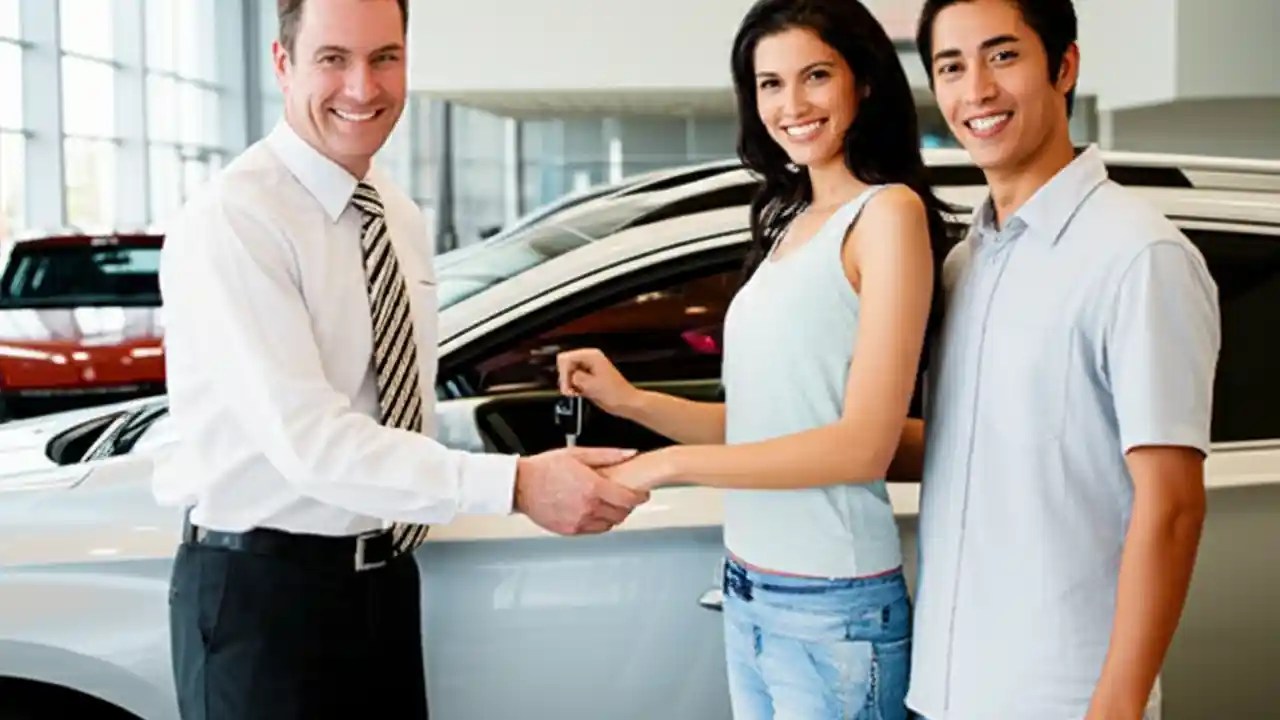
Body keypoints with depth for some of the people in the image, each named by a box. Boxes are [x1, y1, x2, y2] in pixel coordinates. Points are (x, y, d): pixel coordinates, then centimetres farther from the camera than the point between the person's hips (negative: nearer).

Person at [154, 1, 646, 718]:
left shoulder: (403, 218, 7)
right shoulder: (230, 223, -18)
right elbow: (305, 436, -27)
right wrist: (514, 484, -33)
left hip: (387, 578, 7)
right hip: (262, 586, -6)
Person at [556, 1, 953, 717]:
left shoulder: (888, 211, -11)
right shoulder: (787, 223, 11)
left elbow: (864, 444, -17)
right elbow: (762, 421, 11)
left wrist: (669, 465, -15)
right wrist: (629, 401, -1)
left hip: (833, 611, -7)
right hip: (747, 596, 7)